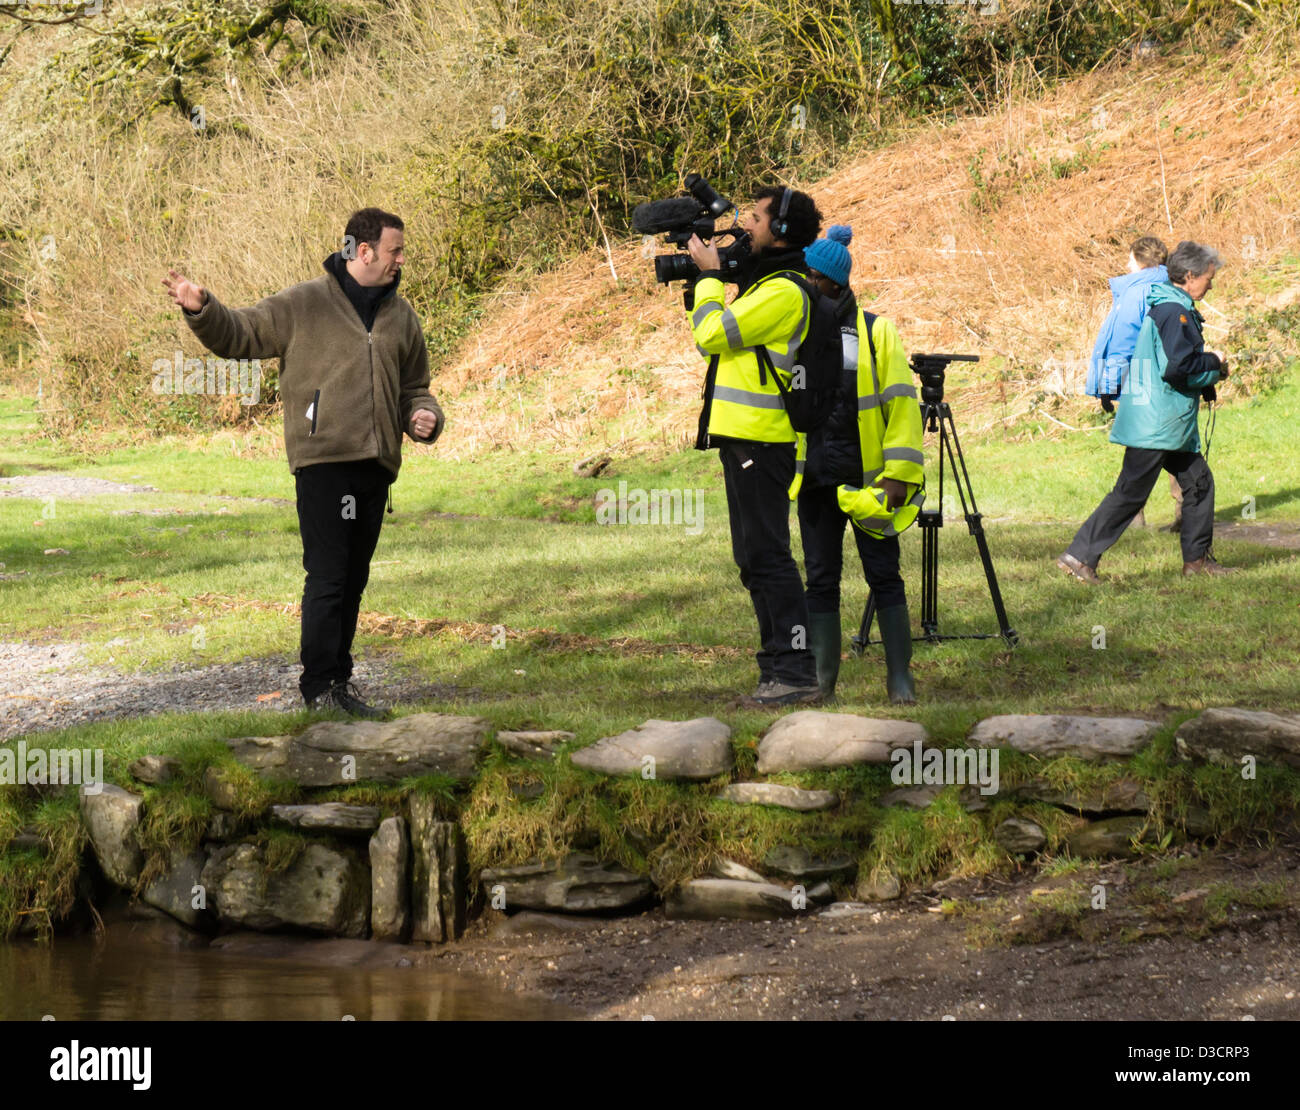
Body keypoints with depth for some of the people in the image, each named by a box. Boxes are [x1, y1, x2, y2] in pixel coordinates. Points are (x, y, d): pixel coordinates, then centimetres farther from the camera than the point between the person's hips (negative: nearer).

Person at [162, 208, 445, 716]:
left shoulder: (401, 317, 17)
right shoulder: (302, 304, 0)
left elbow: (413, 387, 27)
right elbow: (238, 334, 4)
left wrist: (425, 418, 6)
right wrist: (201, 310, -15)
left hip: (376, 465, 6)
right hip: (322, 460, -6)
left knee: (353, 579, 11)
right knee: (327, 576, -10)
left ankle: (339, 679, 19)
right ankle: (319, 686, -7)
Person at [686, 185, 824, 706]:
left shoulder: (784, 292, -15)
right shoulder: (761, 283, 17)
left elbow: (711, 334, -17)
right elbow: (713, 335, 23)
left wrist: (708, 275, -3)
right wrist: (705, 280, 12)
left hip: (761, 443, -10)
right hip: (742, 438, 10)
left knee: (766, 556, -12)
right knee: (754, 559, 14)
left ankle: (796, 673, -13)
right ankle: (778, 664, 19)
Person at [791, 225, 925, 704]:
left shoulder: (874, 331, -1)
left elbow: (900, 401, -4)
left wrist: (899, 472, -10)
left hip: (866, 479, -4)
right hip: (815, 479, 4)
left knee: (883, 577, 0)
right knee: (821, 581, 5)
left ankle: (899, 677, 6)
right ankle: (822, 680, 9)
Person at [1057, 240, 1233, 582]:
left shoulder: (1165, 307, 15)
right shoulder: (1174, 312, -17)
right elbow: (1177, 368, -24)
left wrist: (1210, 369, 10)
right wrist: (1214, 363, -7)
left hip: (1171, 425, 10)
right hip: (1156, 423, -10)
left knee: (1198, 480, 14)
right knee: (1131, 493, -8)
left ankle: (1197, 558, 21)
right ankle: (1080, 556, -6)